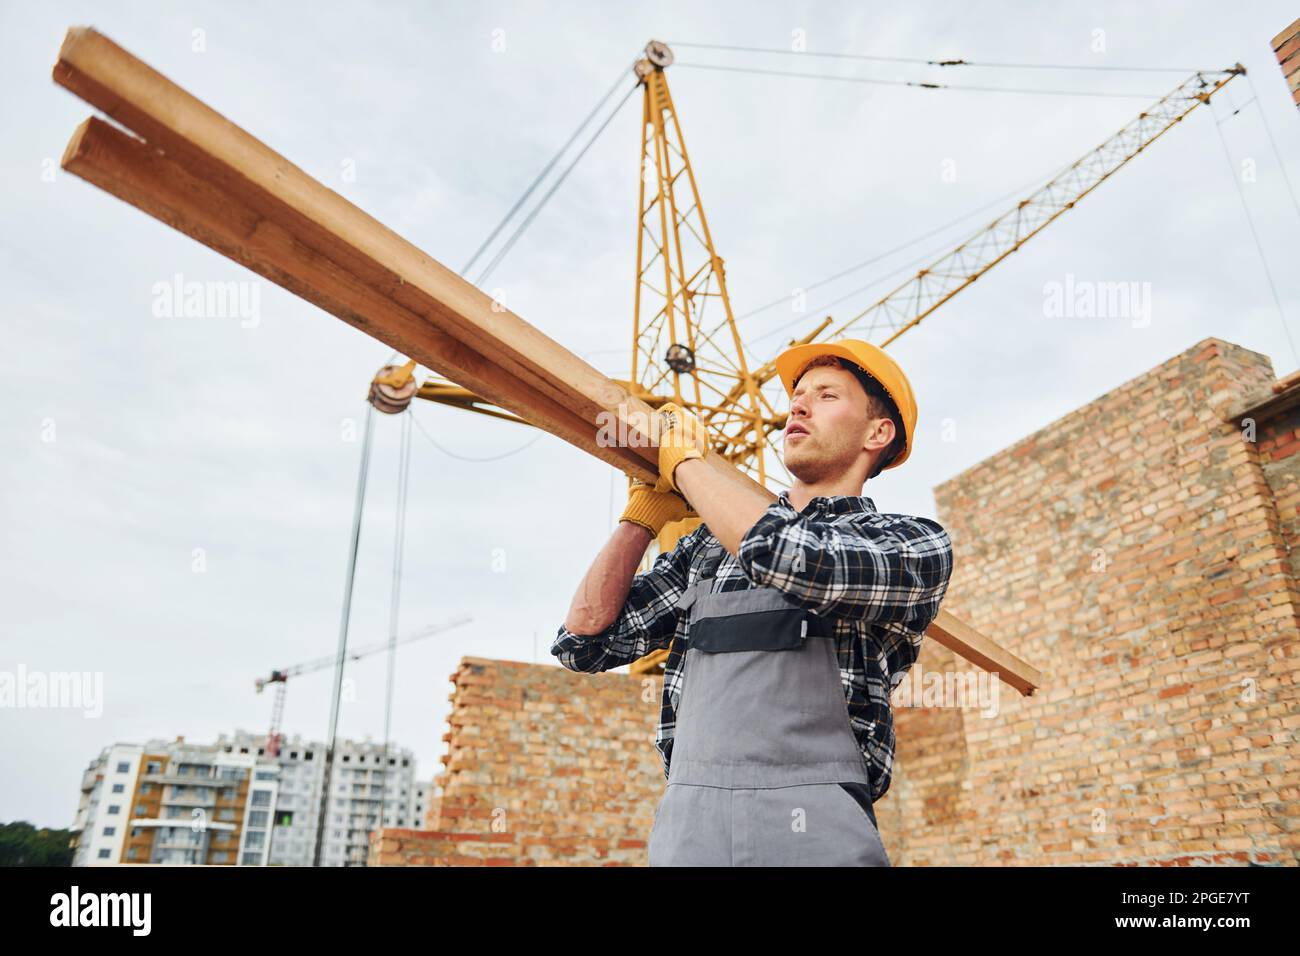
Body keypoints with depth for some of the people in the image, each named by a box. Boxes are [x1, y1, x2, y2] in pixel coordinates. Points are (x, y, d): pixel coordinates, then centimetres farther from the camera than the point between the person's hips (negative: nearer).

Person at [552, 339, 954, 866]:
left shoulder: (917, 544, 3)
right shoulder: (708, 544, 14)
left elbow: (790, 556, -17)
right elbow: (586, 640, 10)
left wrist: (685, 463, -2)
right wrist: (645, 514, 6)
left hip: (815, 825, -3)